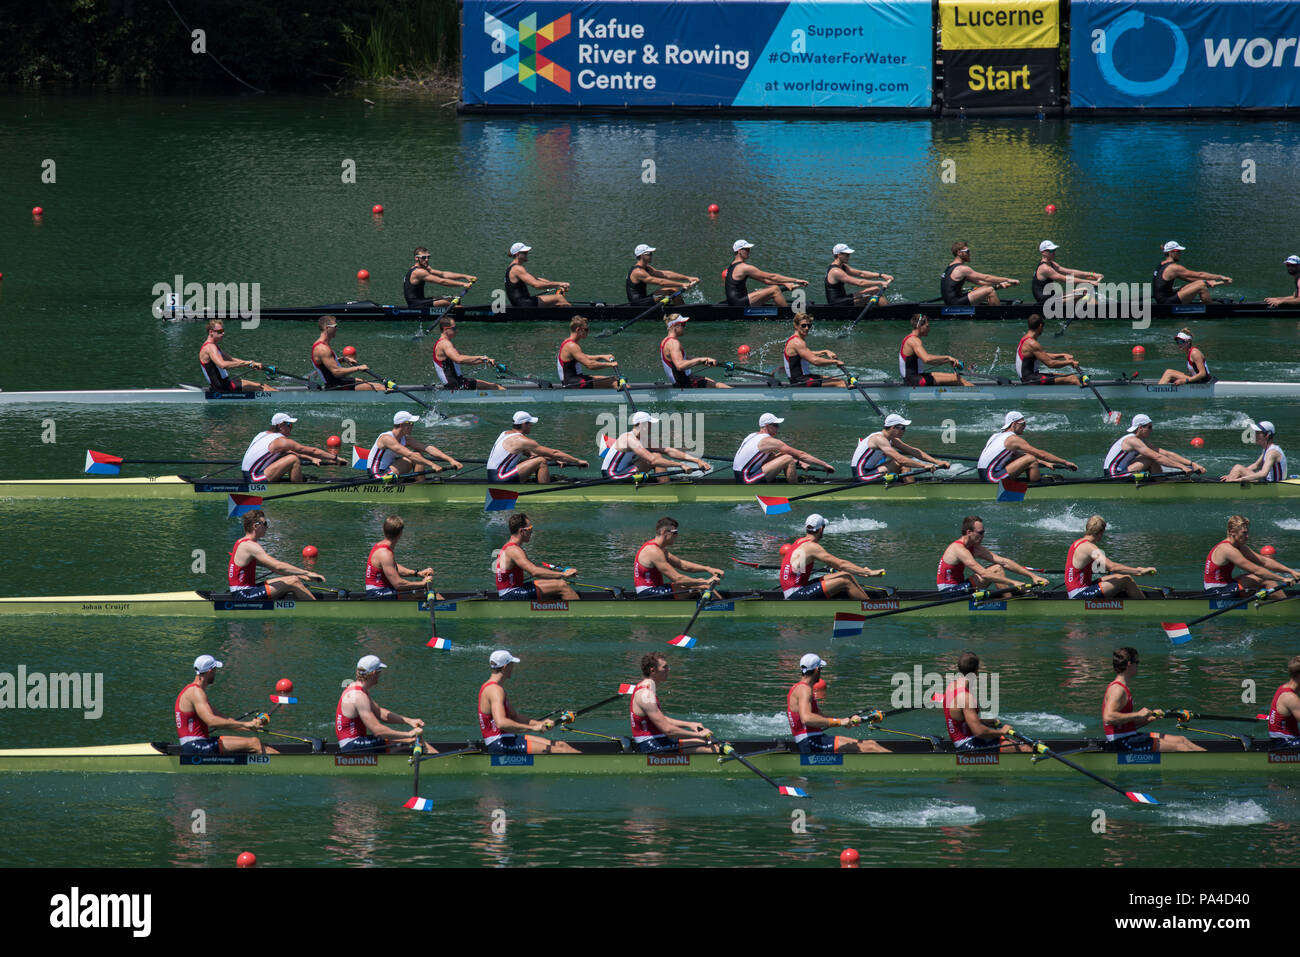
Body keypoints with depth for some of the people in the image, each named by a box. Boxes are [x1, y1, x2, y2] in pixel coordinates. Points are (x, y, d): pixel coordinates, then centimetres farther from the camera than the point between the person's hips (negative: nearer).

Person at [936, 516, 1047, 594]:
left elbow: (1004, 562, 4)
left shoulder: (976, 549, 8)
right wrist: (1012, 583, -31)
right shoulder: (959, 550, -21)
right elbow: (983, 574, -29)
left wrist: (1032, 575, -3)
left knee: (997, 568, 5)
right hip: (948, 592, -10)